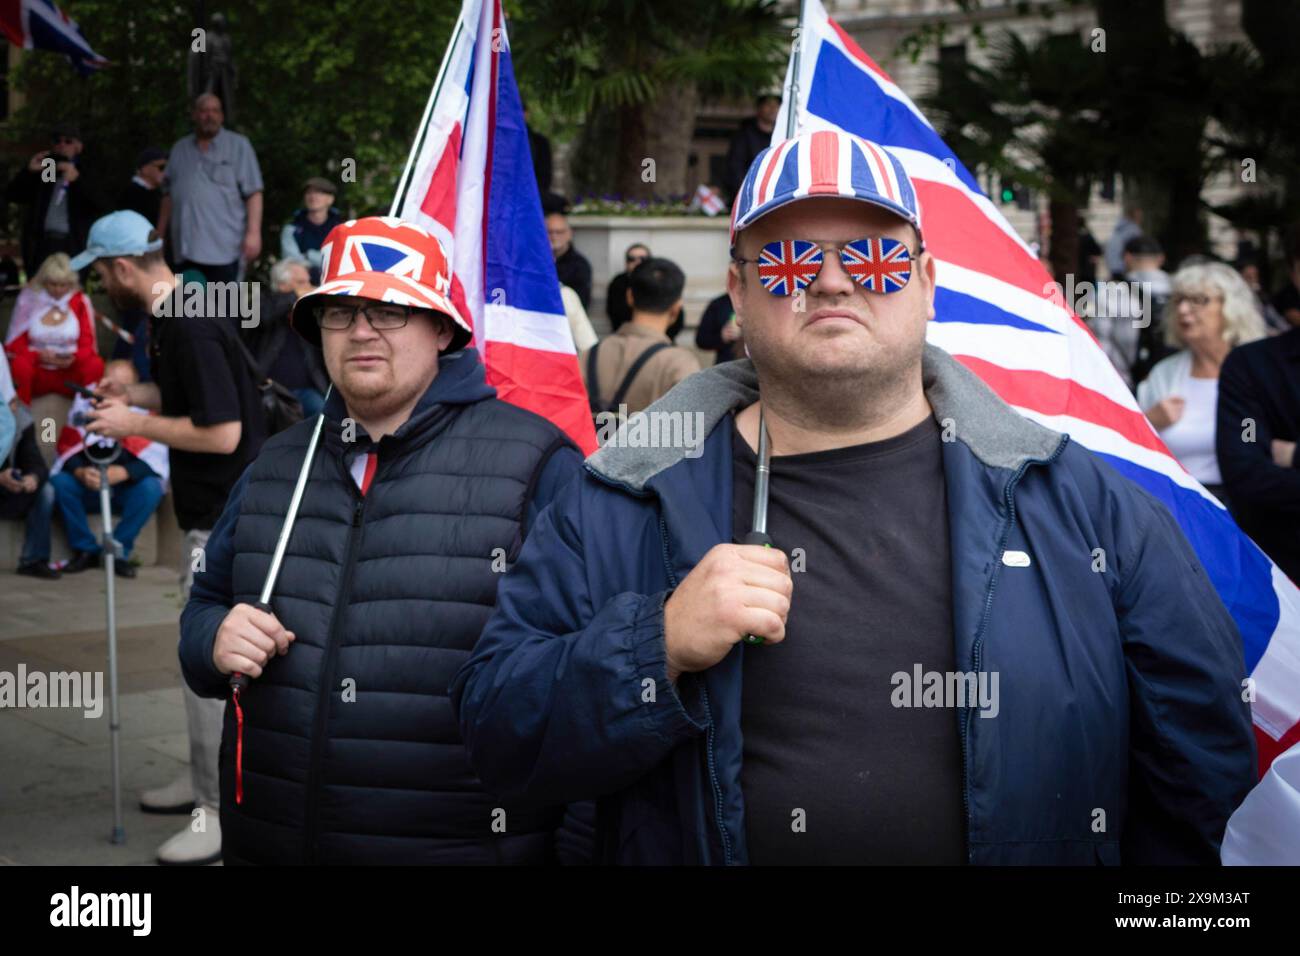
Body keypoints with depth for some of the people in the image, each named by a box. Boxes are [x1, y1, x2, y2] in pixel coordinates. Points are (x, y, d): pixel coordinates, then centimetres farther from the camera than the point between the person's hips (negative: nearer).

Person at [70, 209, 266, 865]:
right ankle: (208, 779, 33)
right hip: (209, 508, 10)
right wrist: (134, 395, 10)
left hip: (226, 515, -10)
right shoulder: (172, 315, 8)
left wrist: (138, 424, -16)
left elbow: (221, 432, -26)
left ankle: (225, 812, 3)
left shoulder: (190, 327, -23)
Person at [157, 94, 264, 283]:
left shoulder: (238, 145, 3)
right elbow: (168, 195, 20)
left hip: (223, 249, -4)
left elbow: (253, 193, -4)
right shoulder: (180, 149, 16)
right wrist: (159, 235, 16)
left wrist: (253, 232, -13)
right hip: (185, 250, 4)